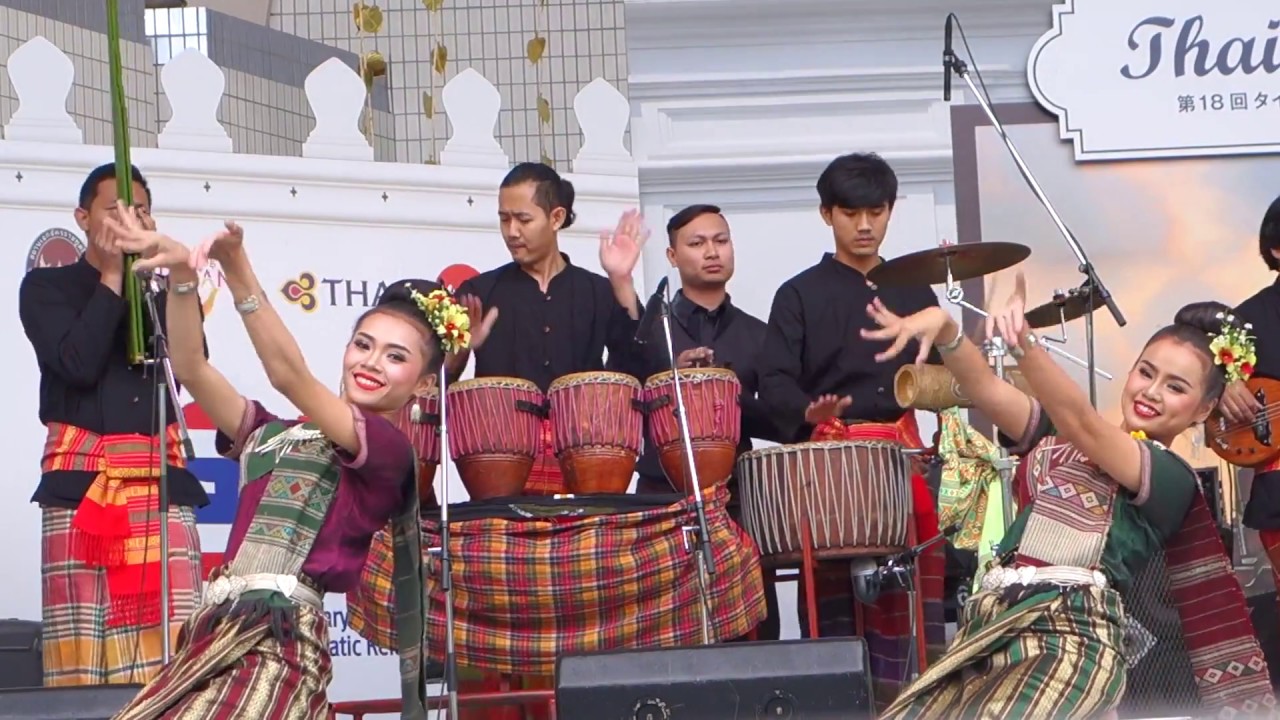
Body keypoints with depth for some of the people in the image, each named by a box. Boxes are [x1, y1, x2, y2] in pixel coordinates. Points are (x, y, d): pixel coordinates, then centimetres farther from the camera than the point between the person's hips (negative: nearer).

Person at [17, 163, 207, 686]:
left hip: (161, 480, 2)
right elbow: (78, 364, -8)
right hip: (81, 481, -2)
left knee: (172, 652, -8)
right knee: (80, 644, -8)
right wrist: (113, 275, -2)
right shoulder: (46, 287, 10)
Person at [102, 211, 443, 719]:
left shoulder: (389, 449, -1)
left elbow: (290, 376, -12)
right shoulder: (273, 437, 19)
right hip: (213, 634, 6)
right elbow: (191, 370, 11)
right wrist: (182, 274, -1)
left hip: (281, 645, -6)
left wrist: (238, 271, -20)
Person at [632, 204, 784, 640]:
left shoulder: (758, 337, 13)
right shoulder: (647, 329, 8)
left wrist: (730, 396, -13)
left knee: (755, 633, -2)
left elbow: (780, 424, 5)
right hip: (664, 497, -2)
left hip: (739, 498, 2)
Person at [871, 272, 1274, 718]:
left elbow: (1080, 420, -16)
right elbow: (984, 388, 4)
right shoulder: (1058, 434, 20)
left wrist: (1022, 343, -31)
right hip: (990, 626, 6)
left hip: (1070, 641, -6)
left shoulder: (1171, 477, 2)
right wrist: (944, 327, -16)